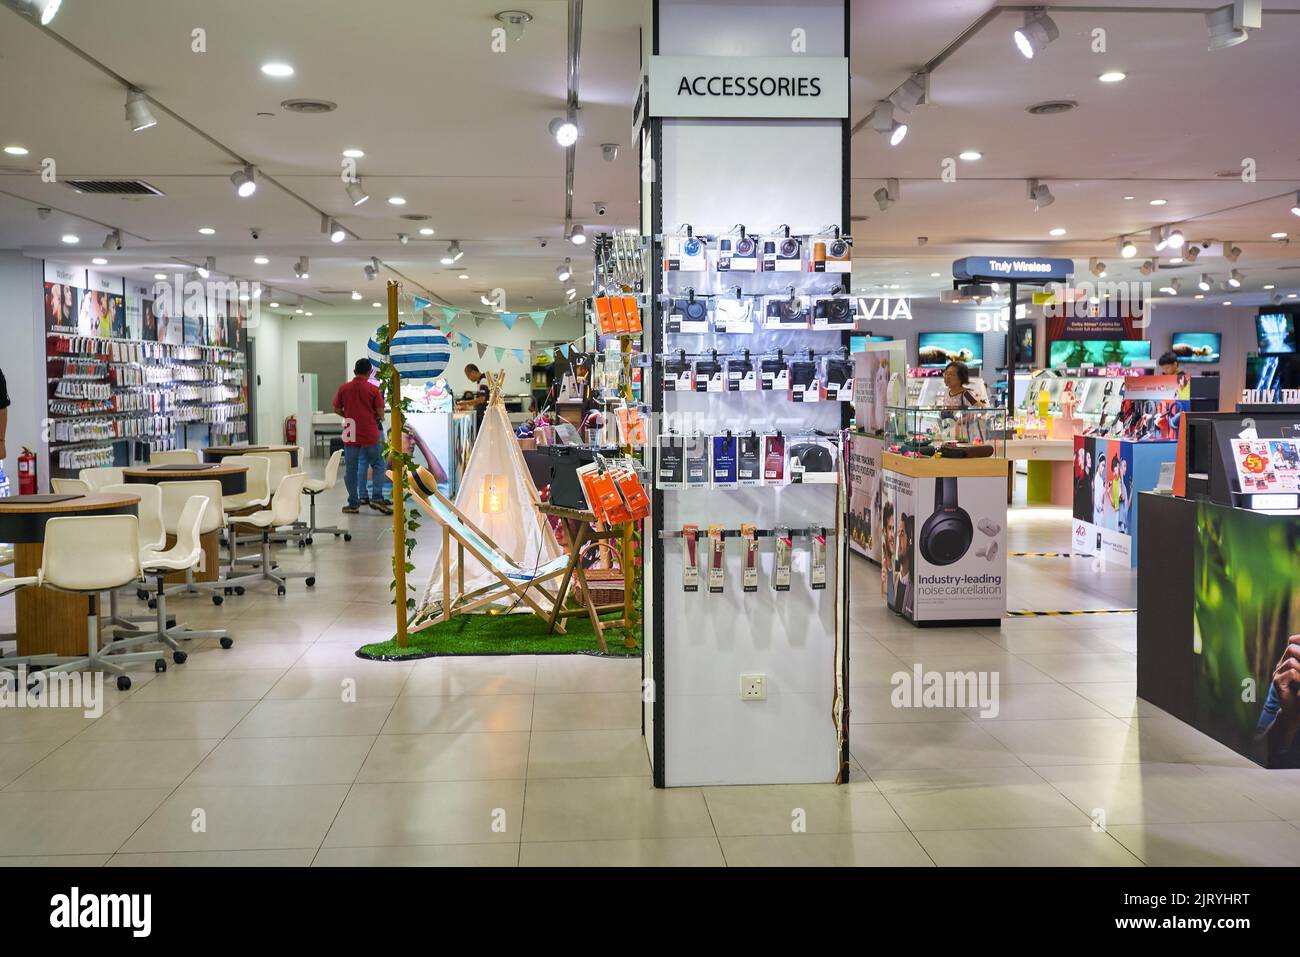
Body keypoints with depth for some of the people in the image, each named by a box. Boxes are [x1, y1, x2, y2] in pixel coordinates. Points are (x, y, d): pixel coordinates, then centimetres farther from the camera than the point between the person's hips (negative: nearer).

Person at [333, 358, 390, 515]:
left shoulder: (343, 388, 1)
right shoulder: (373, 390, -6)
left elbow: (336, 409, 7)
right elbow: (380, 413, -7)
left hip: (351, 435, 2)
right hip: (370, 435, -2)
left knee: (351, 469, 8)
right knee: (378, 465, 12)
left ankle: (353, 504, 10)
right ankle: (377, 498, 1)